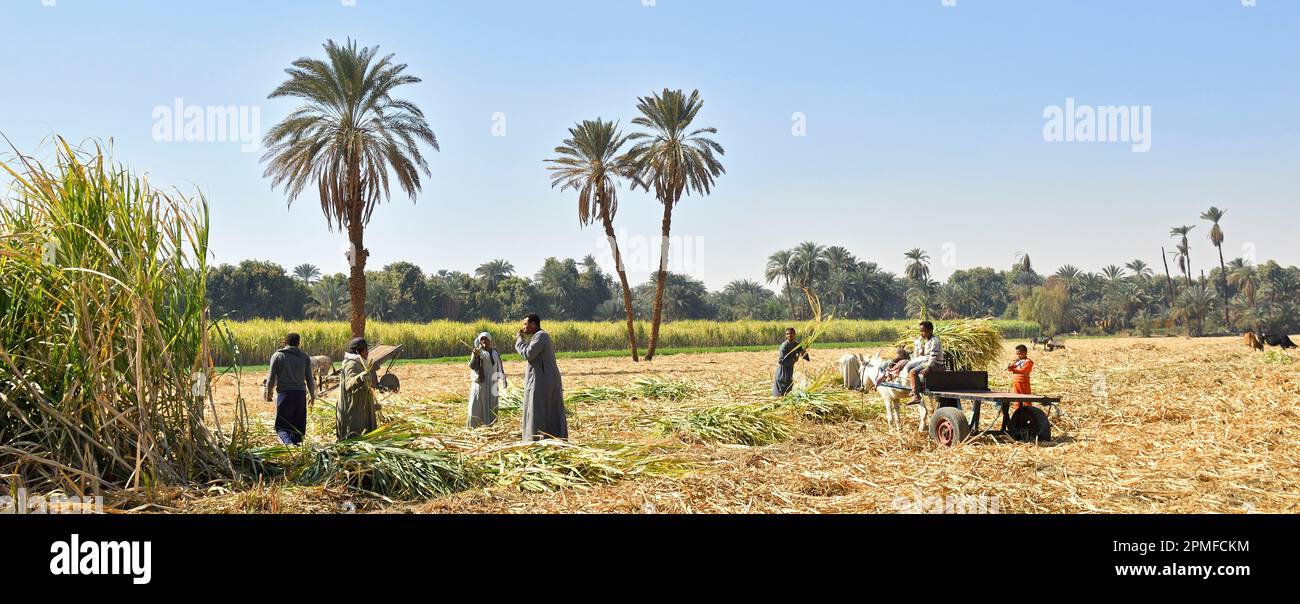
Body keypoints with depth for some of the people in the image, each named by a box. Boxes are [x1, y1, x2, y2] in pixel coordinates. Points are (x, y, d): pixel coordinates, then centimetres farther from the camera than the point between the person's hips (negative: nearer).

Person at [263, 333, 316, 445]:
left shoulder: (277, 356, 4)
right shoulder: (304, 357, 9)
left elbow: (271, 378, 3)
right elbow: (309, 379, 11)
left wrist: (268, 393, 15)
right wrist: (312, 396, 21)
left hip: (284, 394, -2)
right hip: (300, 394, 2)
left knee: (281, 426, -1)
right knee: (298, 426, 11)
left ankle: (288, 443, -26)